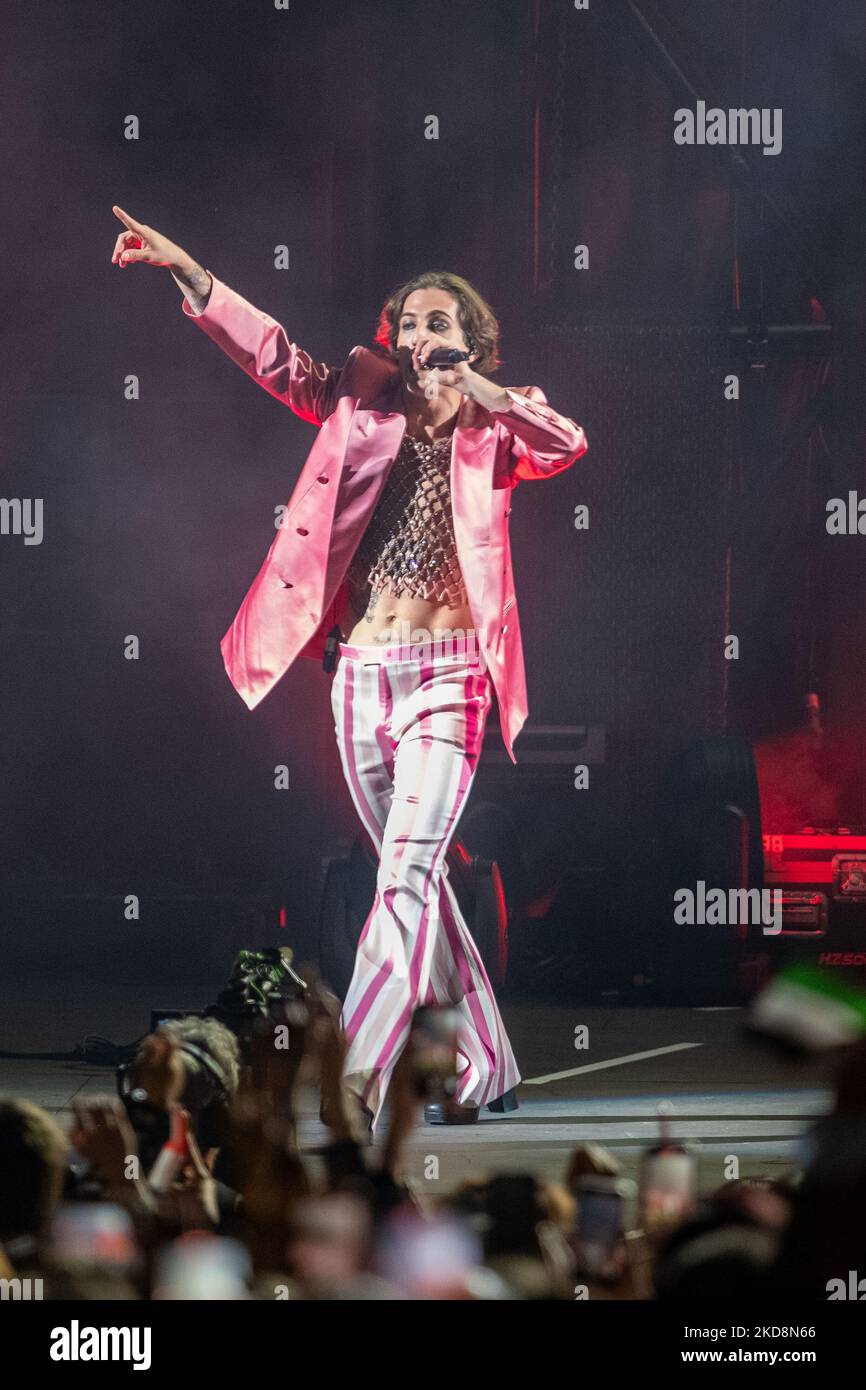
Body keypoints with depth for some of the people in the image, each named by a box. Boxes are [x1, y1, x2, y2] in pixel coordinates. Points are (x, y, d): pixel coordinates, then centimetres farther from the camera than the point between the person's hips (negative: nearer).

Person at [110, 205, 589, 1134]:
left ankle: (359, 1073, -27)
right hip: (361, 673, 4)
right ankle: (485, 1063, 22)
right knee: (414, 877, 11)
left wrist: (474, 390, -19)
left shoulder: (493, 436, 4)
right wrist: (182, 266, -5)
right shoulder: (362, 410, 12)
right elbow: (270, 353, 4)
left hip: (445, 674, -4)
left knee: (408, 869, -17)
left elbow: (566, 446, -14)